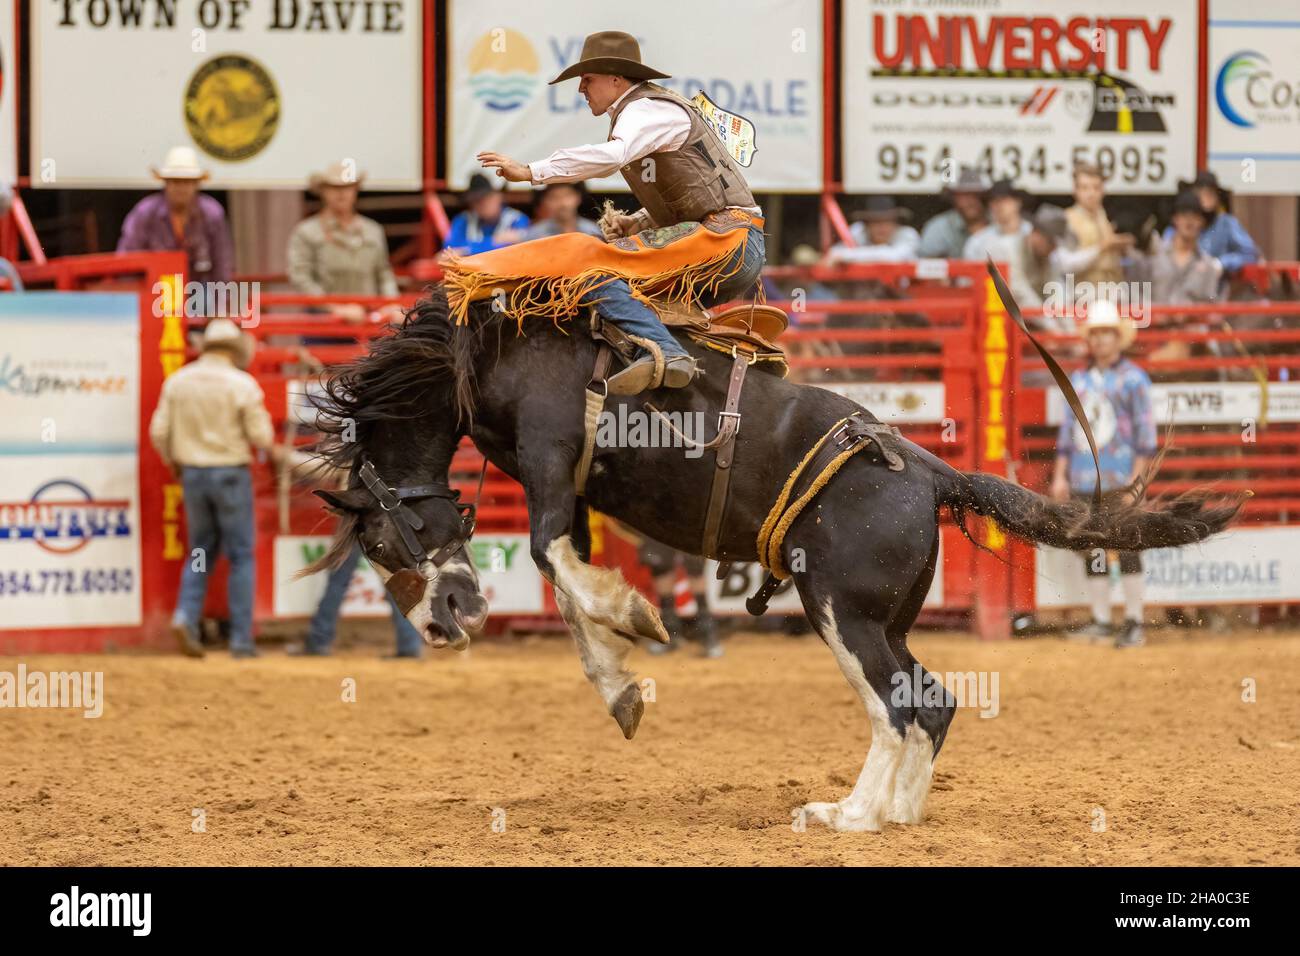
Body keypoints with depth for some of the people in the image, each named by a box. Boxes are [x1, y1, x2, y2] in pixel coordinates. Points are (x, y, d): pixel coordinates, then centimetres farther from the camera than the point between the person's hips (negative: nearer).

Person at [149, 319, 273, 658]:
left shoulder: (177, 381, 2)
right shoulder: (242, 385, -10)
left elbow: (159, 432, 1)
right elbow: (261, 438, -10)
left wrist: (173, 462, 18)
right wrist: (262, 423, 13)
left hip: (193, 475, 4)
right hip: (231, 474, -4)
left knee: (200, 552, 16)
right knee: (240, 556, 4)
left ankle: (186, 617, -7)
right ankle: (241, 640, 2)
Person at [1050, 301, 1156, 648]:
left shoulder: (1133, 379, -2)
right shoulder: (1079, 380, 13)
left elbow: (1146, 434, -5)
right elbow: (1067, 430, 18)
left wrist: (1136, 480, -11)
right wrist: (1059, 475, 12)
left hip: (1119, 480, -6)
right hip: (1083, 483, 6)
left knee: (1127, 550, -6)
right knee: (1092, 552, 8)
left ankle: (1134, 623, -3)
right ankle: (1101, 621, 14)